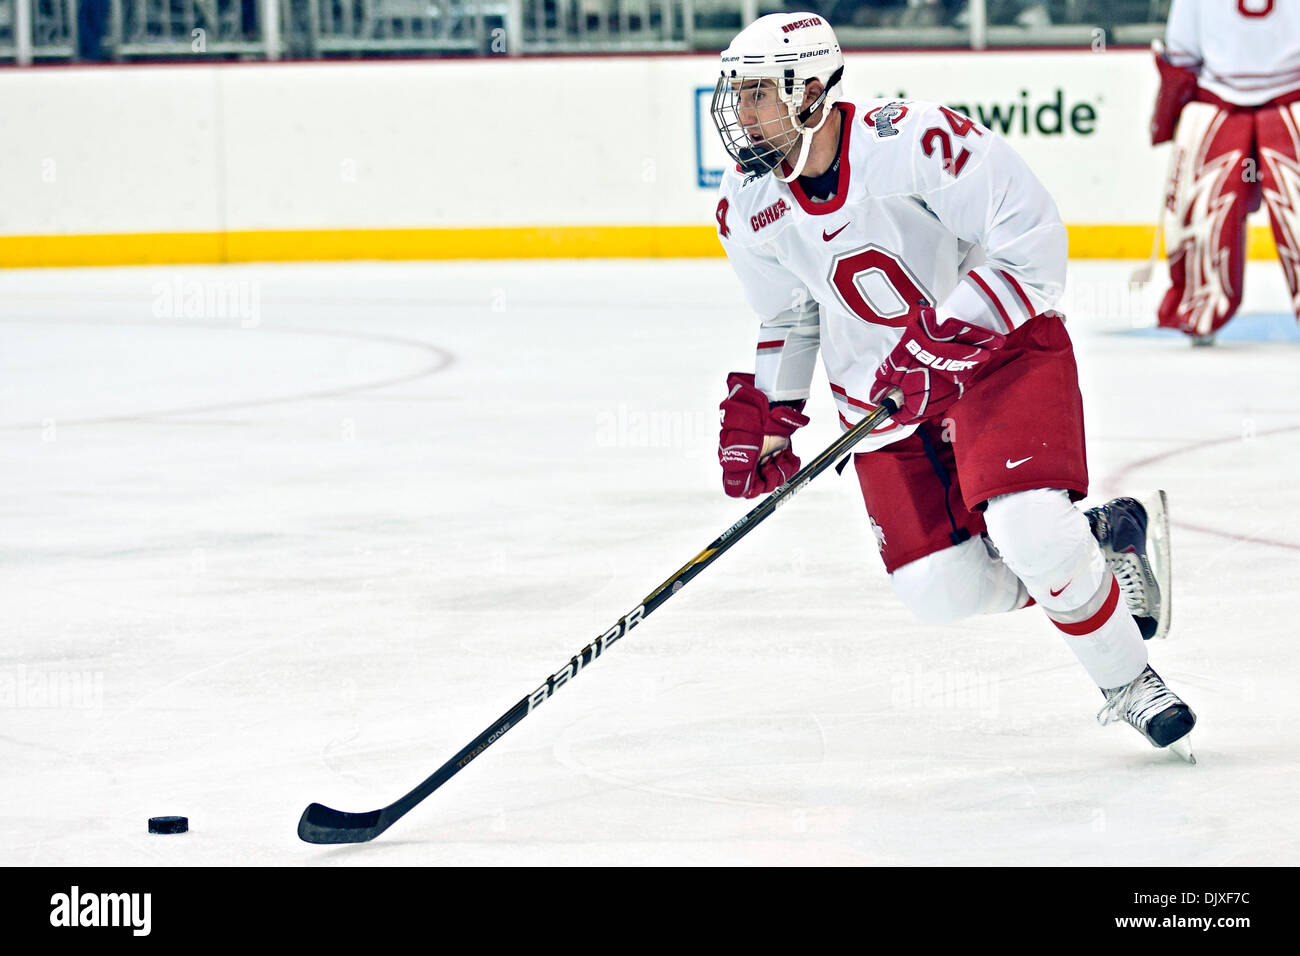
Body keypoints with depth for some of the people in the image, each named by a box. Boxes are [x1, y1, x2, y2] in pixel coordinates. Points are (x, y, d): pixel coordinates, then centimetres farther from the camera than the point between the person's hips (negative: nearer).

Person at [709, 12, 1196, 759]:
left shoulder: (913, 139, -25)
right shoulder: (749, 205, -3)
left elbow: (1033, 238, -25)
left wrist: (945, 341, -30)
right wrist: (765, 414, 7)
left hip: (999, 345, -6)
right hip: (881, 387, 6)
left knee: (1027, 528, -27)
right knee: (942, 587, -9)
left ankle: (1130, 683, -4)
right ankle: (1102, 543, 15)